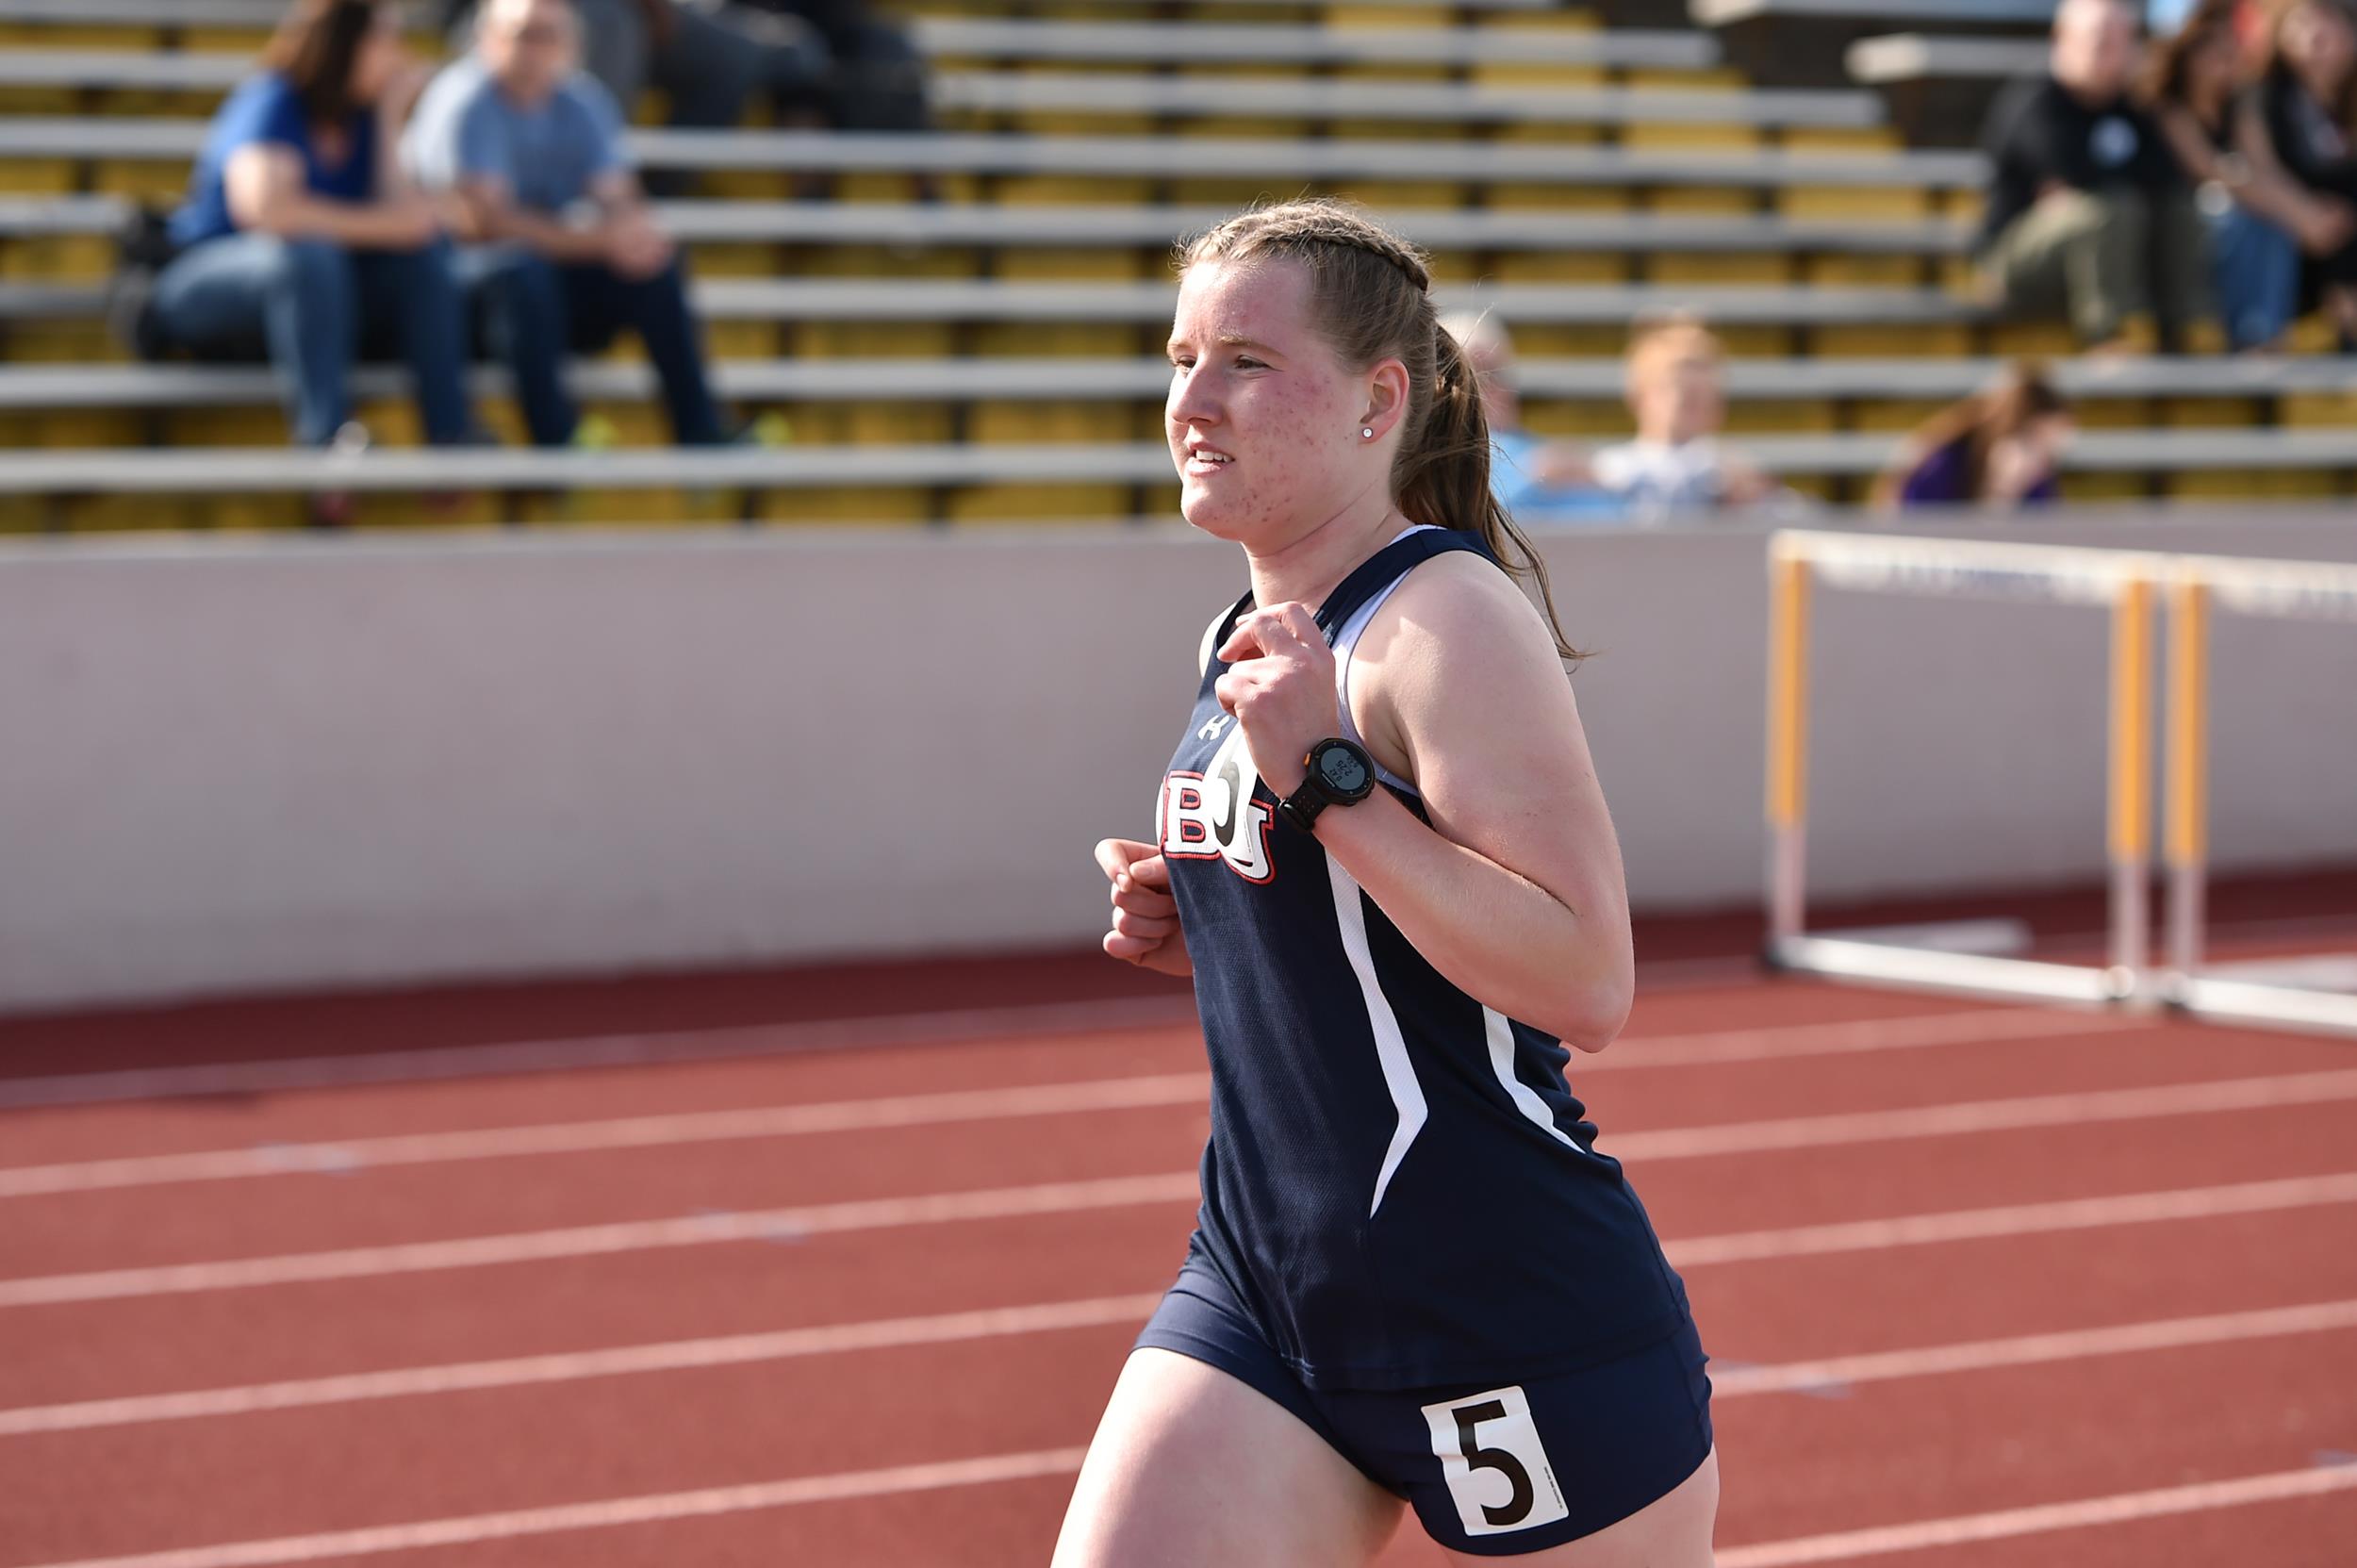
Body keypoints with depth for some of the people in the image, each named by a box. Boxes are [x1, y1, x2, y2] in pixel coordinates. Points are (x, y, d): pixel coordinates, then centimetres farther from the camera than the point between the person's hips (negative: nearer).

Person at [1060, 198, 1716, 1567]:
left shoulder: (1447, 622, -14)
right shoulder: (1259, 639, 12)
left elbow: (1585, 984, -24)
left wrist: (1328, 781, -26)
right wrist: (1194, 929, 6)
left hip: (1518, 1311, -8)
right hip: (1259, 1290, 8)